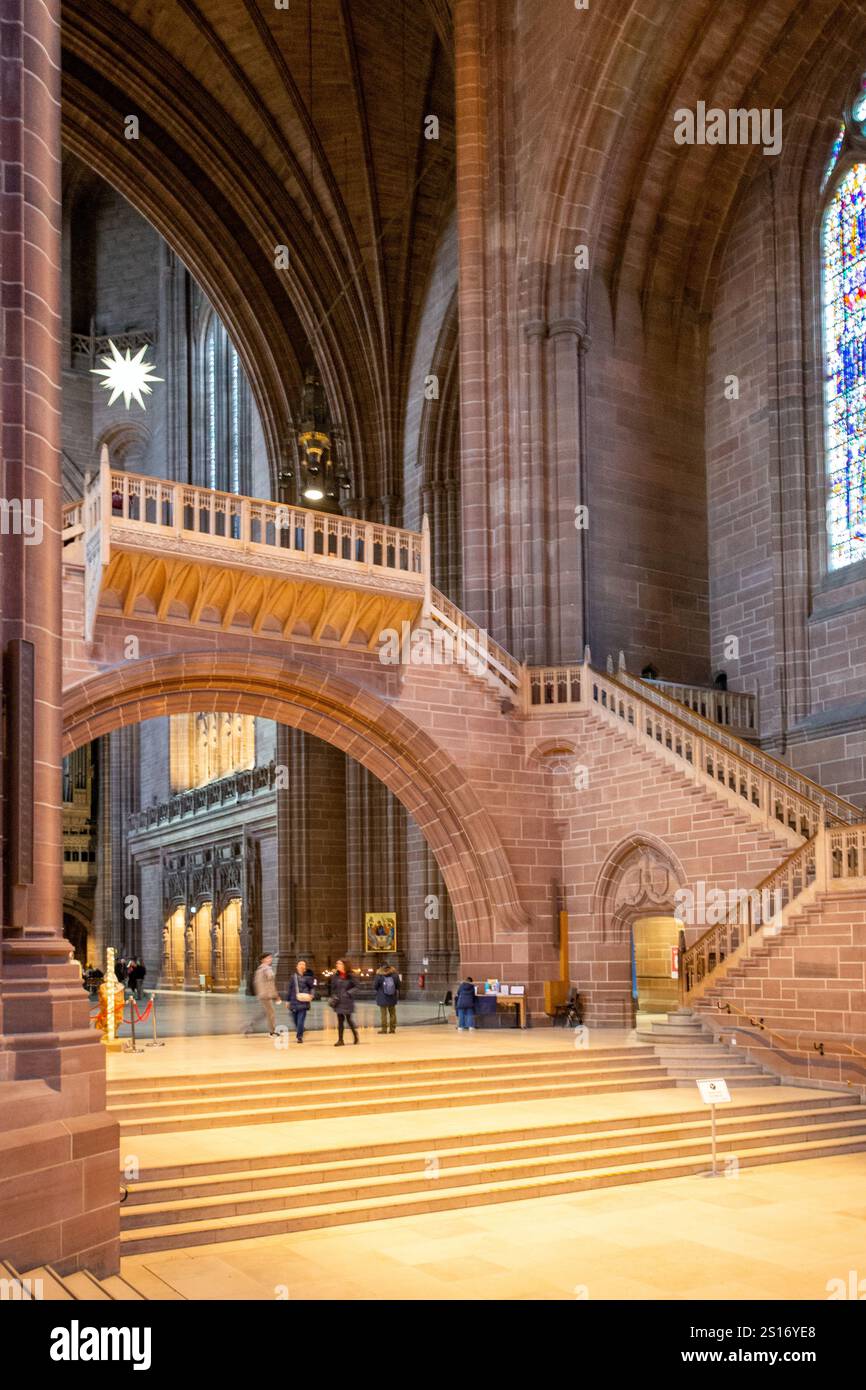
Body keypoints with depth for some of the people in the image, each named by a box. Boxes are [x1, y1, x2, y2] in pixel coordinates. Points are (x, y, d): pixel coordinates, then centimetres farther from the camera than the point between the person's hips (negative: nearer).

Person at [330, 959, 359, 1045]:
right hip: (339, 1002, 3)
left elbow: (355, 987, 0)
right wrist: (333, 997, -2)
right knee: (340, 1020, 2)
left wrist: (349, 993, -13)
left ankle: (355, 1036, 23)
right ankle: (340, 1040, 7)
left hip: (348, 1001, -2)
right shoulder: (335, 976, 4)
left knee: (349, 1019, 1)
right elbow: (333, 989, 10)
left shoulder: (350, 976, -3)